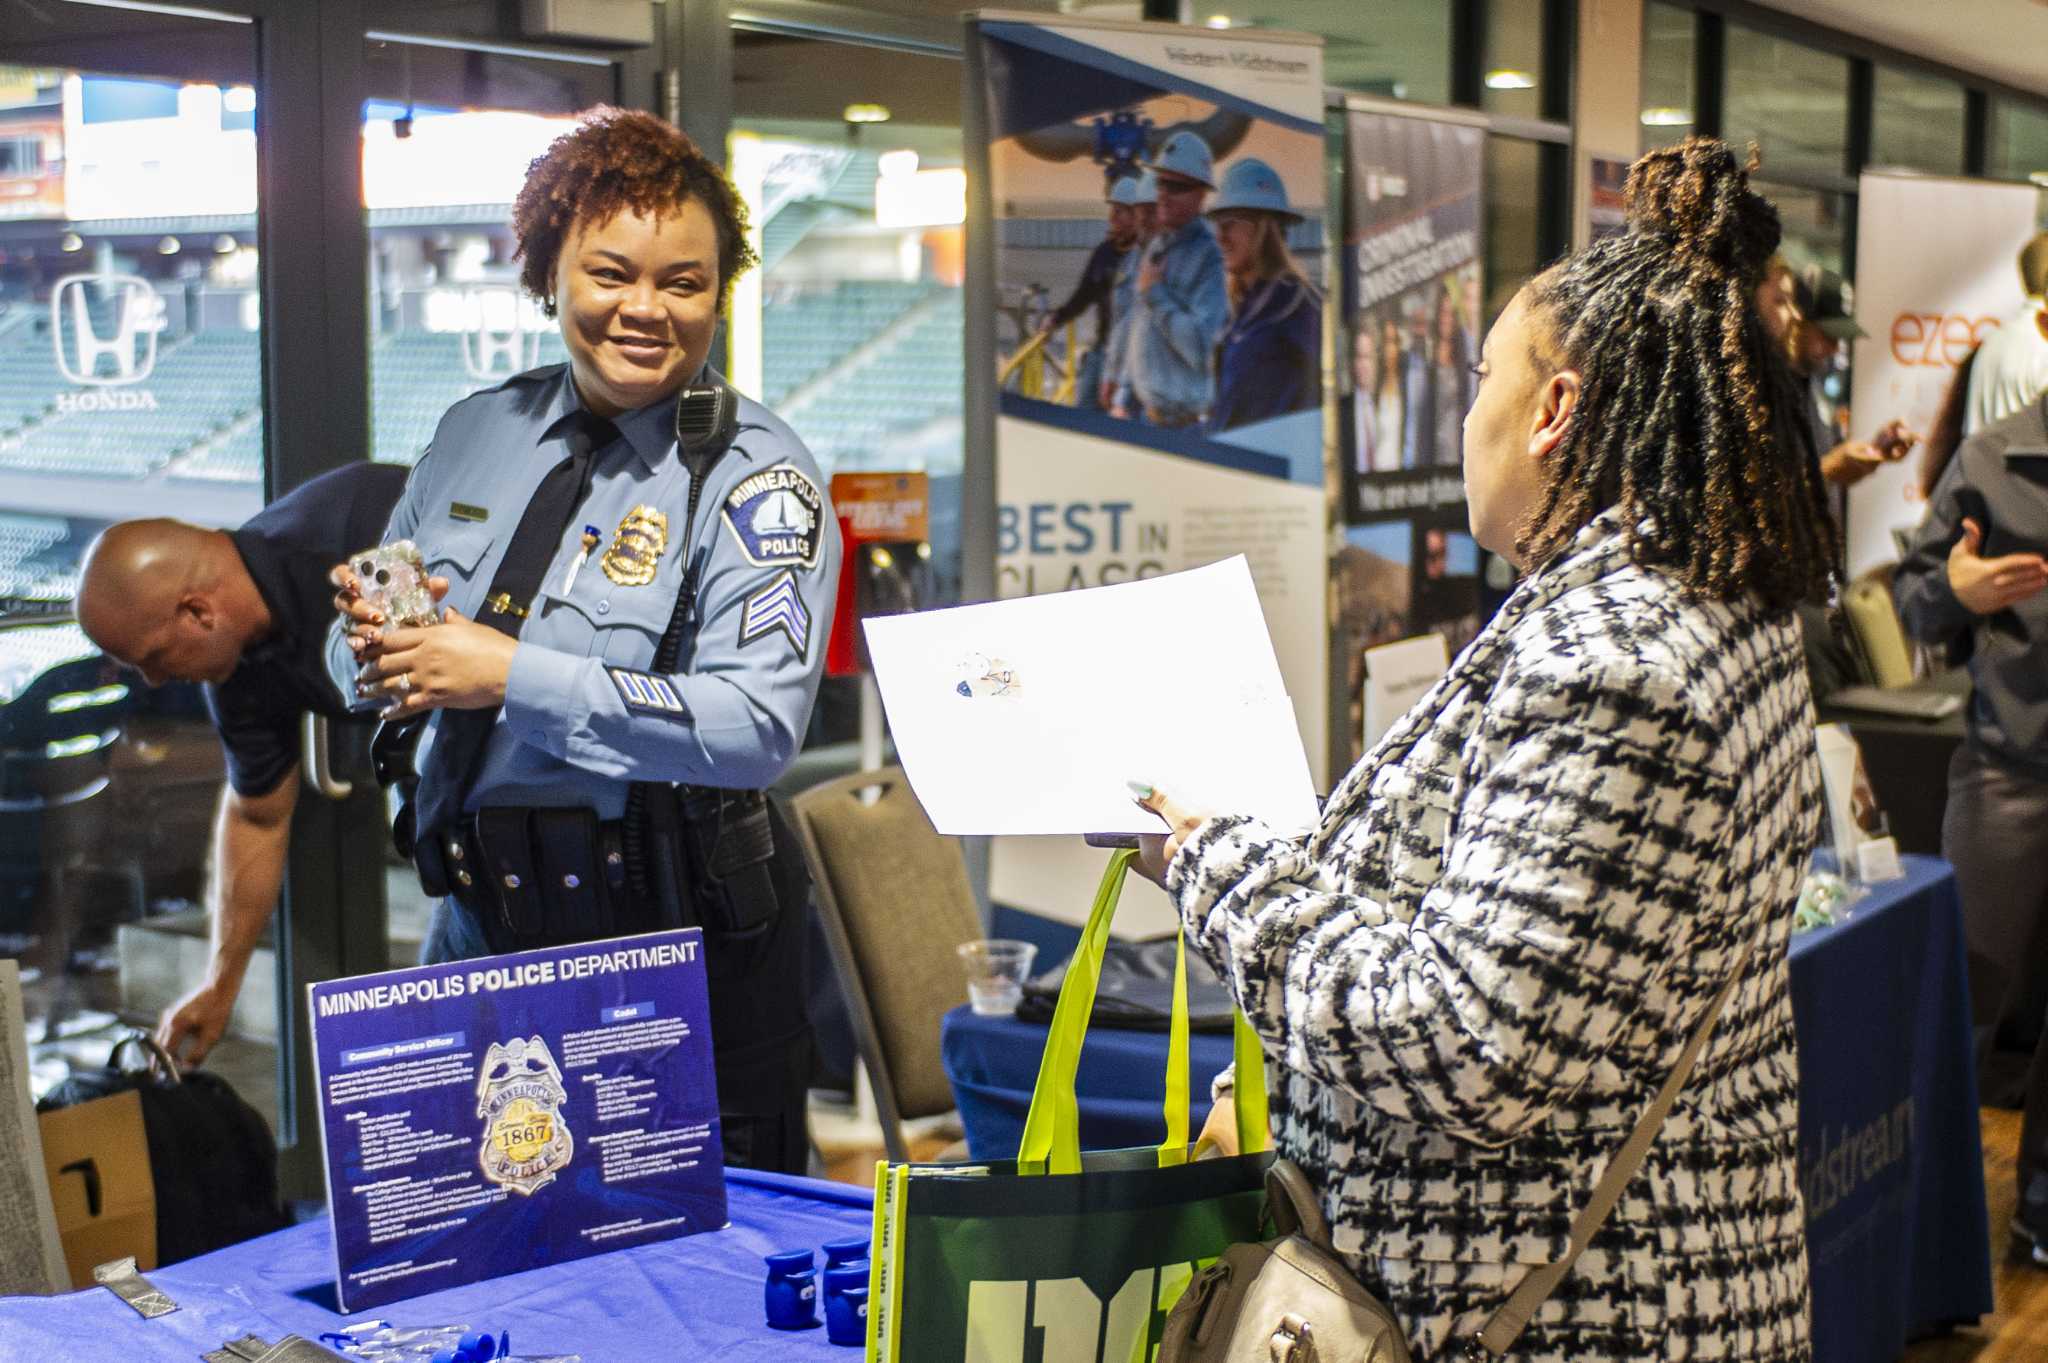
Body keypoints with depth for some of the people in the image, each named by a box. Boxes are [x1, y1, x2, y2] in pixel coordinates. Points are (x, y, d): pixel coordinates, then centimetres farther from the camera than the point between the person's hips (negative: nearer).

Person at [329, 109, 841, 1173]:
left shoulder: (752, 474, -10)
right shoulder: (477, 430, 8)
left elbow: (758, 726, -23)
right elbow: (358, 645, 15)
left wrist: (511, 677, -24)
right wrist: (374, 649, -9)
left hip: (675, 939, -5)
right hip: (476, 930, 5)